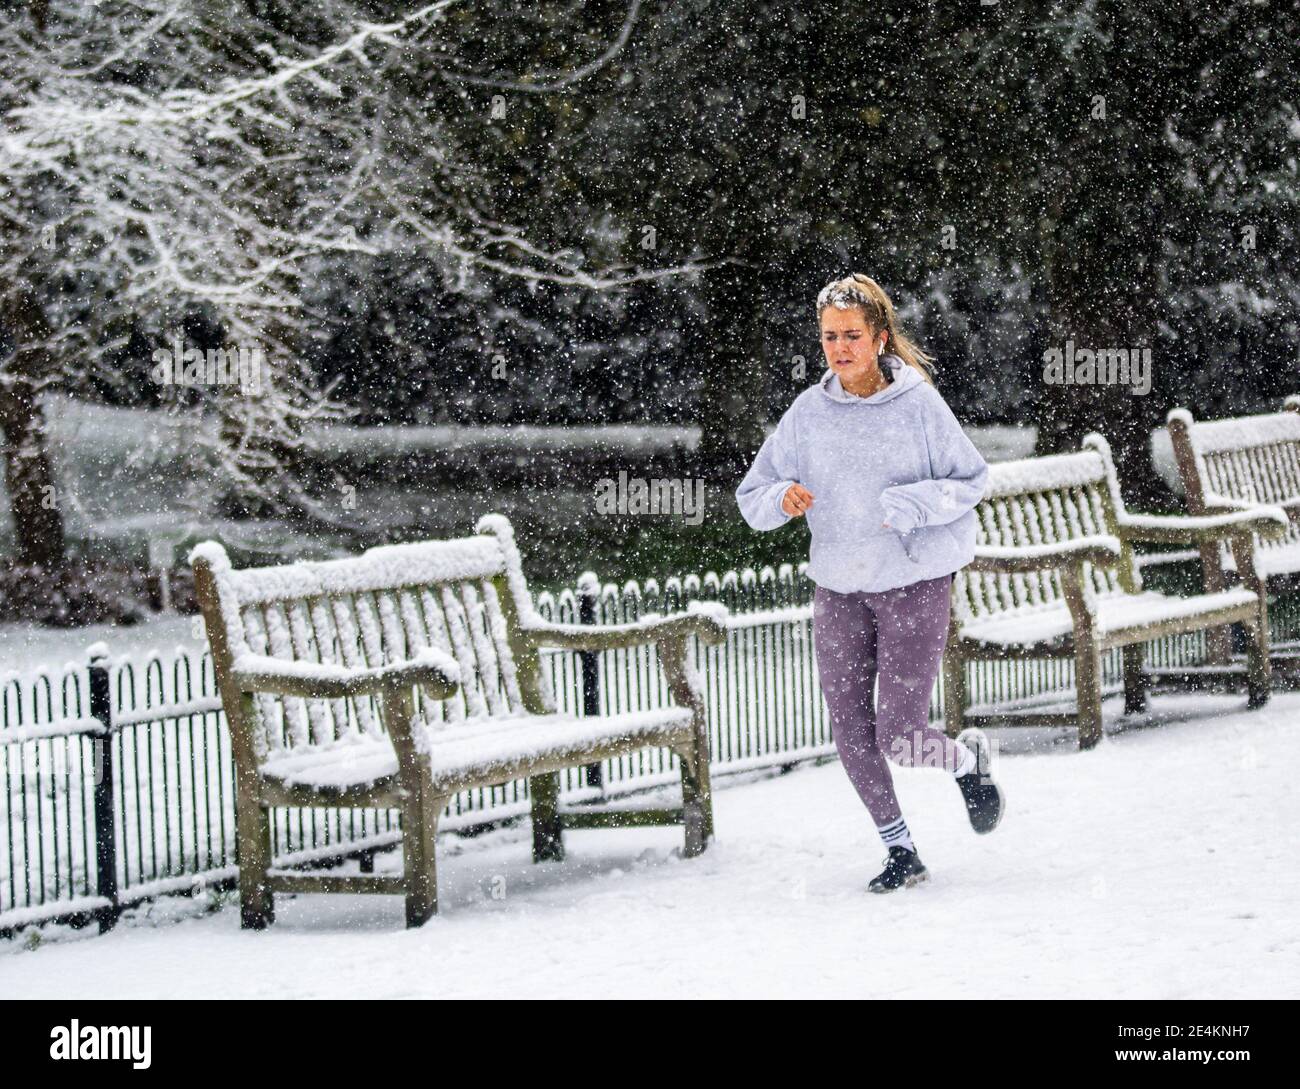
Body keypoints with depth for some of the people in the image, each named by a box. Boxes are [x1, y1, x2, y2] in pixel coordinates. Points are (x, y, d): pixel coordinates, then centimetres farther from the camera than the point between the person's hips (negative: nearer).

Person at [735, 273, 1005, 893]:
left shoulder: (919, 405, -8)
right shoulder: (808, 412, 0)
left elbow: (972, 481, -2)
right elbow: (752, 496, 4)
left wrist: (911, 504, -19)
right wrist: (781, 498, -19)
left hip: (915, 585, -4)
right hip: (839, 590, 4)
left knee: (898, 738, -10)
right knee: (850, 733, 3)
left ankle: (969, 759, 24)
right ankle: (901, 851, 21)